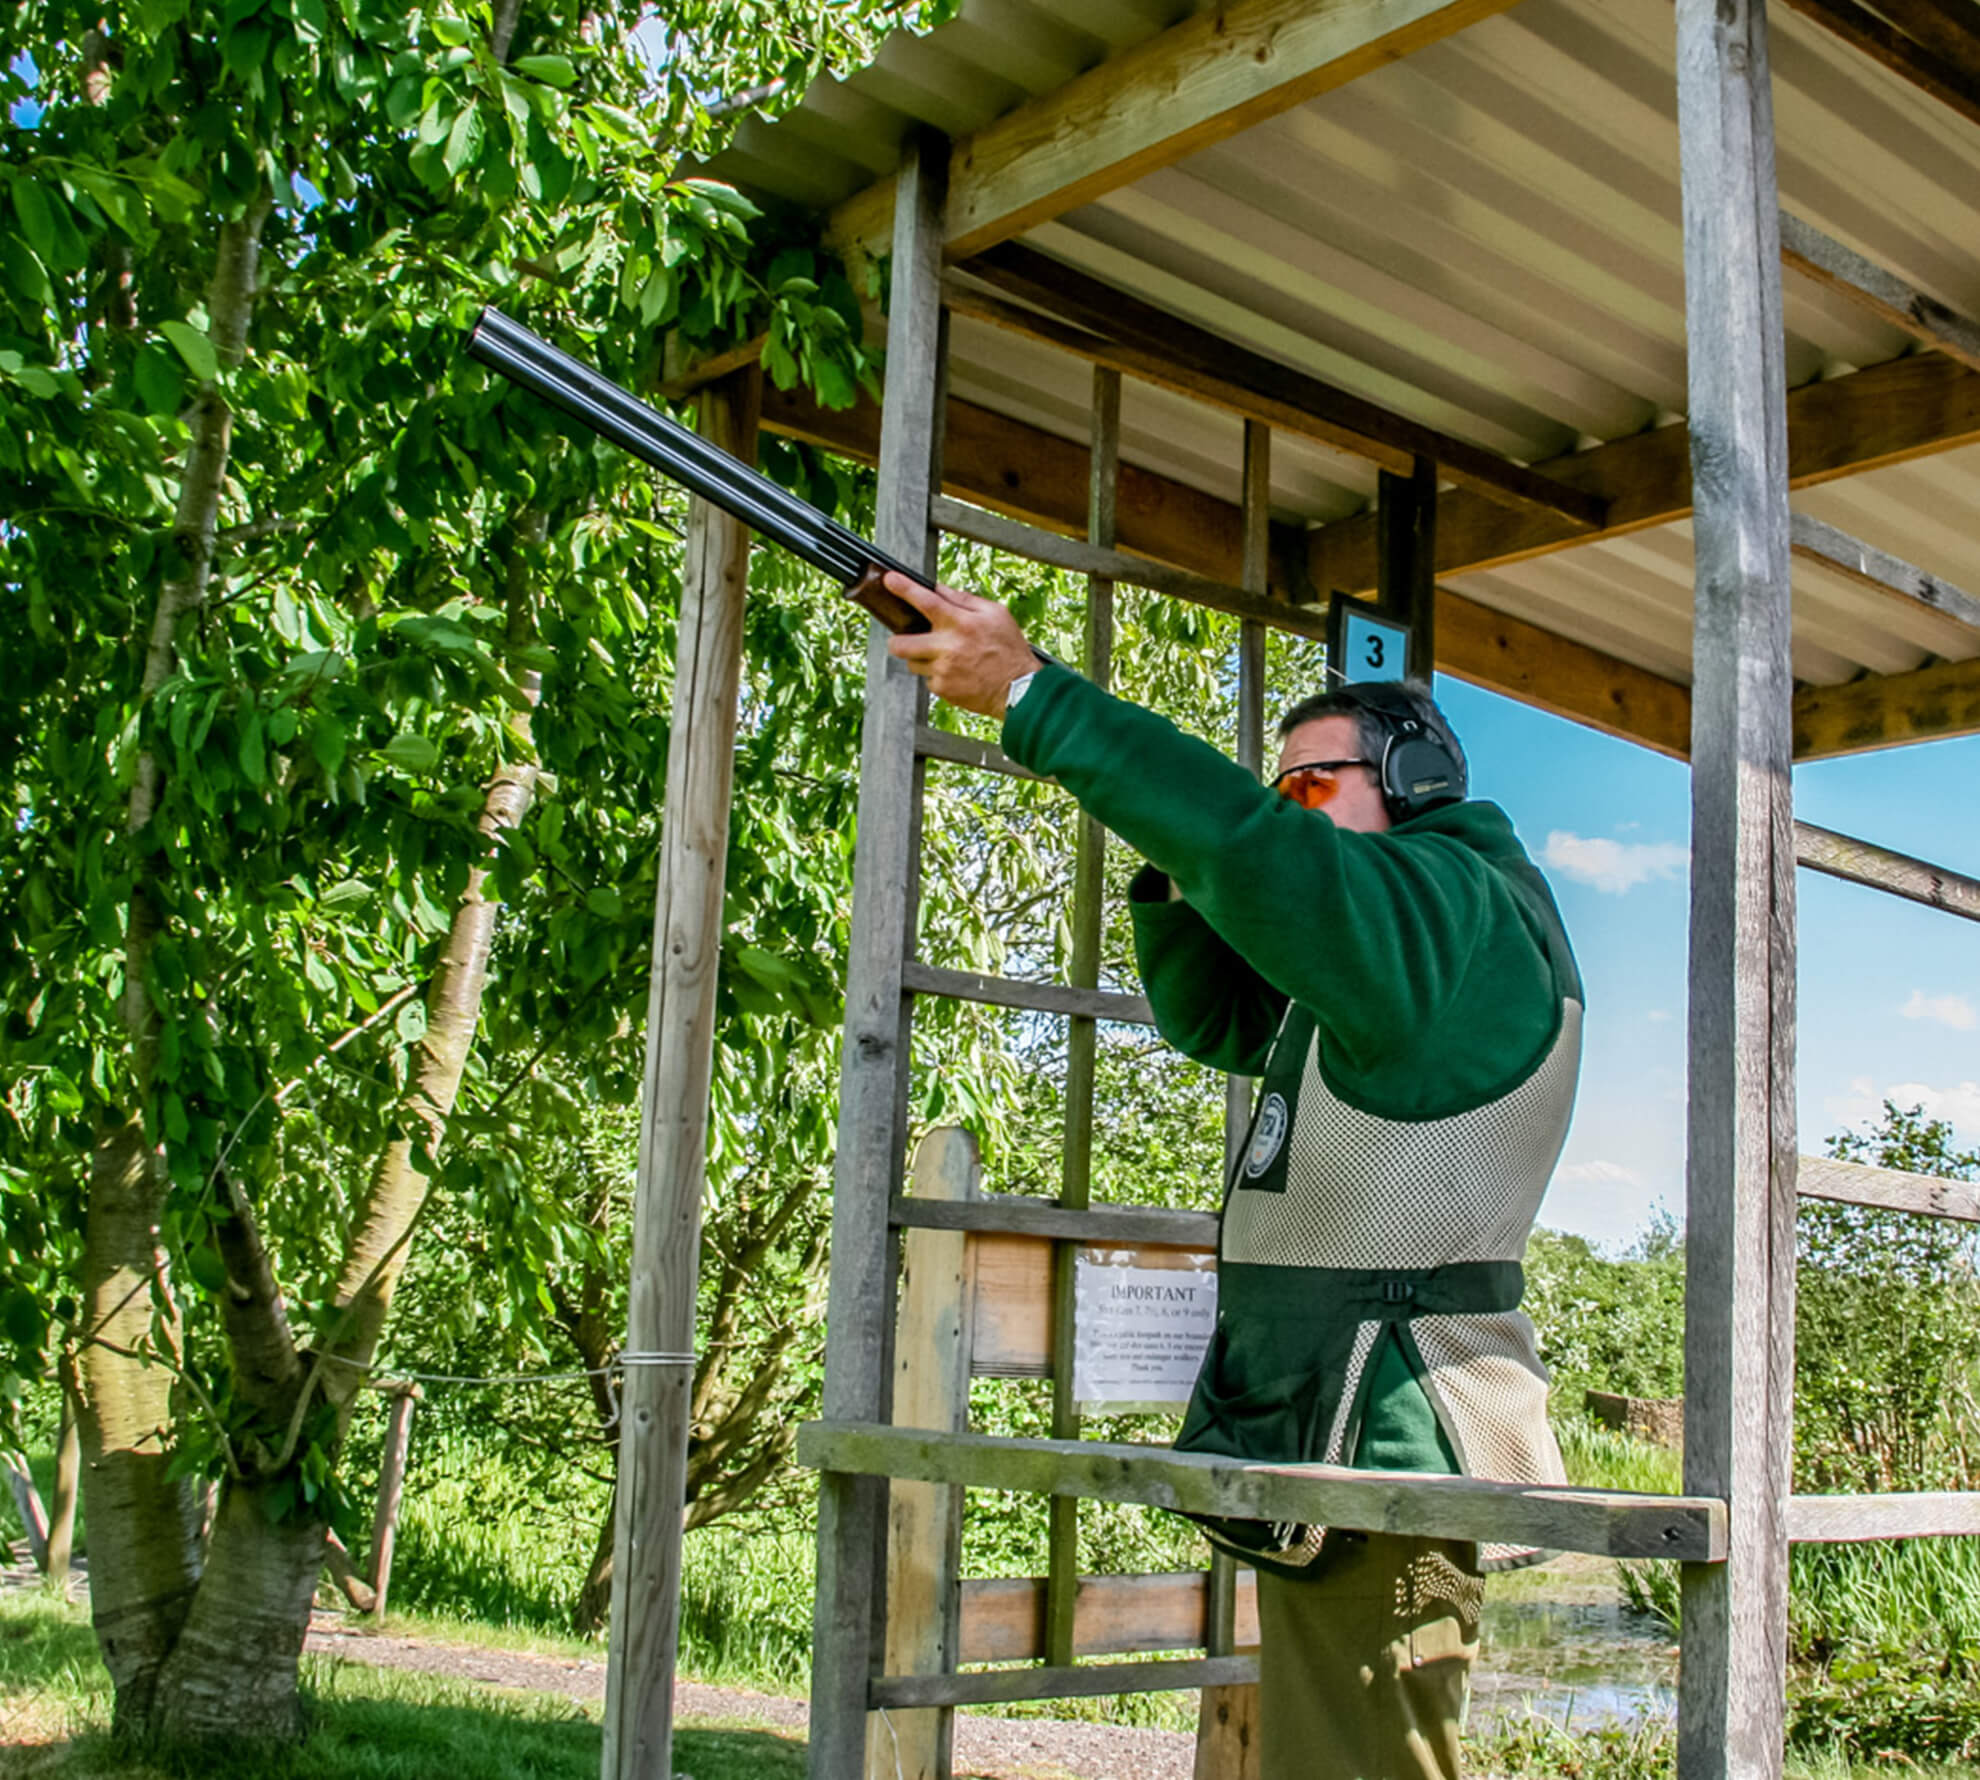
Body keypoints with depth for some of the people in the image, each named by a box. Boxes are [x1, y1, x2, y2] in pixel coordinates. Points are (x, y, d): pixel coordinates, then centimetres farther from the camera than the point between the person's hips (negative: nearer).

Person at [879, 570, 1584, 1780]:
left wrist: (1029, 692, -26)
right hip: (1339, 1448, 10)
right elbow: (1216, 1015, 25)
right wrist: (1177, 867, 6)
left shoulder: (1463, 904, -12)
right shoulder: (1366, 945, 20)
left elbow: (1257, 851, -27)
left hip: (1389, 1452, -10)